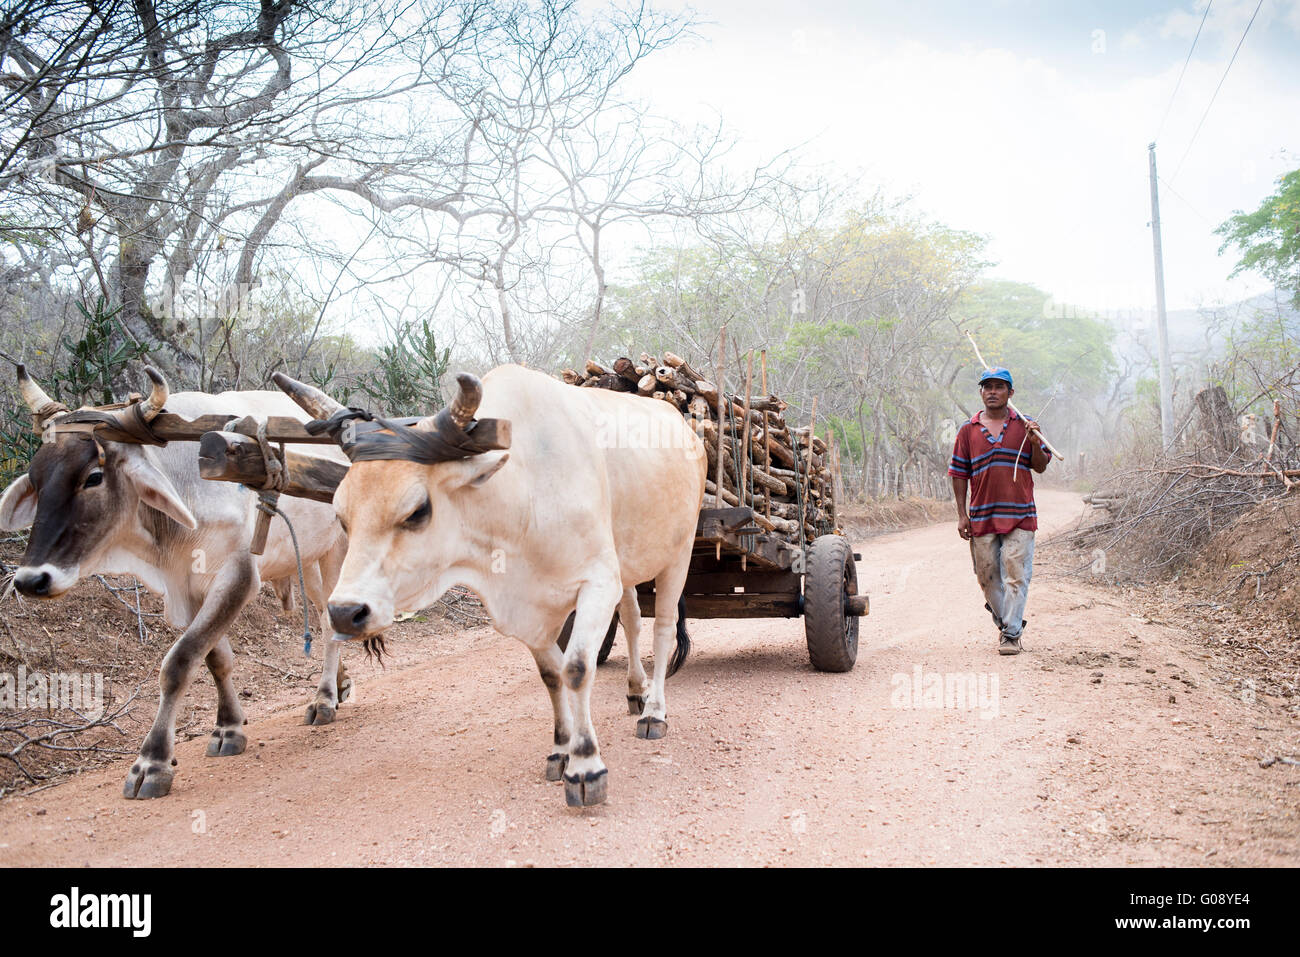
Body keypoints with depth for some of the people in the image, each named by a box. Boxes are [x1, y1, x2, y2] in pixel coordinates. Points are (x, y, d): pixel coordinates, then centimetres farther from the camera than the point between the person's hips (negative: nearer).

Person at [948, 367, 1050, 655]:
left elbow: (1041, 466, 8)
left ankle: (1011, 634, -2)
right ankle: (1004, 622, 27)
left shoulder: (1024, 426, 7)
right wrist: (962, 515, 3)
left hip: (1019, 514, -2)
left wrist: (1035, 443, -12)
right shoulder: (968, 430, 8)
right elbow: (959, 474, 9)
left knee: (1016, 574, -7)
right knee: (987, 576, 8)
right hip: (982, 517, 2)